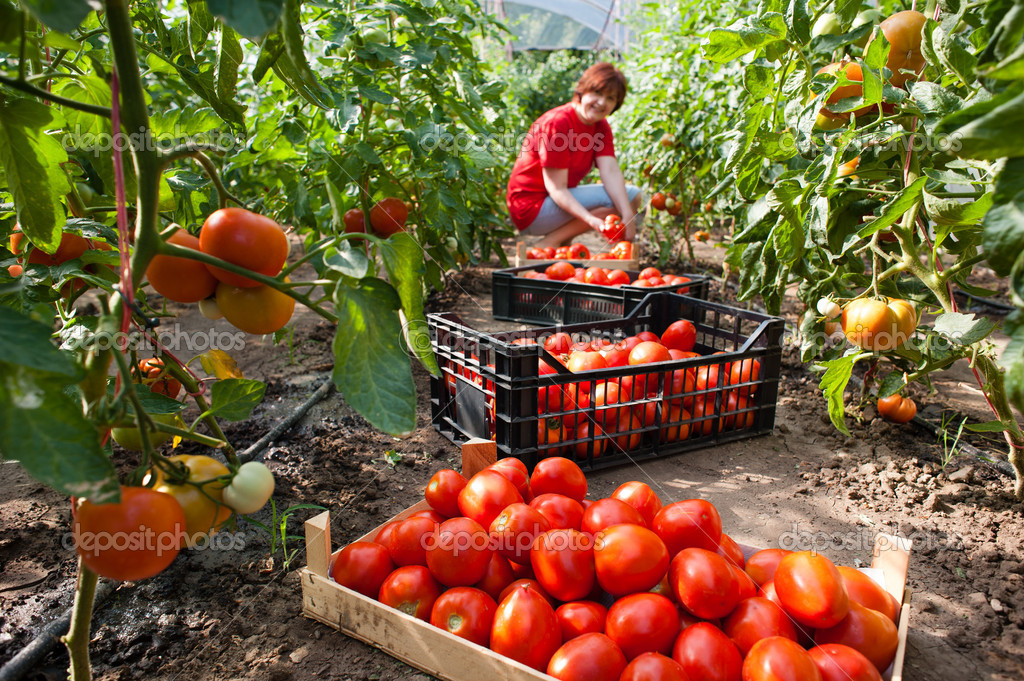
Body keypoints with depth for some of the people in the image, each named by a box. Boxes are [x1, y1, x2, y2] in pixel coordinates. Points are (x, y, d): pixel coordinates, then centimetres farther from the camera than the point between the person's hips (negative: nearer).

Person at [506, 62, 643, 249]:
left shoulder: (601, 127, 4)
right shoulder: (556, 123, -20)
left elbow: (611, 171, -11)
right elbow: (557, 189, -24)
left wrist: (628, 217, -27)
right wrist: (591, 219, -38)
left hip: (562, 200, 9)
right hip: (532, 207, -9)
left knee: (633, 196, 2)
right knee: (614, 198, -21)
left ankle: (563, 240, -1)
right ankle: (548, 244, -16)